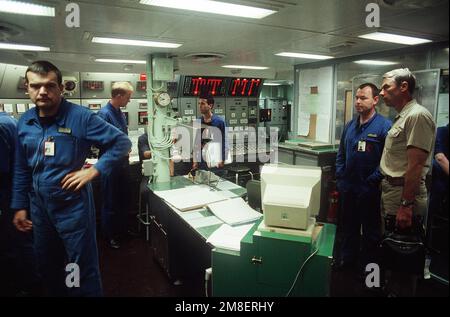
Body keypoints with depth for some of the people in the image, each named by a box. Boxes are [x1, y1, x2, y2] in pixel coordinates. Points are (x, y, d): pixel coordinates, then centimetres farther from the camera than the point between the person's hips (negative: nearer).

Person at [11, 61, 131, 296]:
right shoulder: (24, 122, 3)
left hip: (72, 204, -6)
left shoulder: (80, 117, -15)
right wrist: (19, 206, 11)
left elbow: (122, 143, -13)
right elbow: (21, 169, 11)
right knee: (46, 267, 24)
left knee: (83, 271, 7)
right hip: (38, 206, 6)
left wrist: (94, 170, -20)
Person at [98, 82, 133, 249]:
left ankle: (122, 230, 37)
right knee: (110, 202, 6)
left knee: (124, 198, 20)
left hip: (122, 162, 9)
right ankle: (109, 236, 24)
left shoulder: (120, 112, 7)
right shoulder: (104, 113, -19)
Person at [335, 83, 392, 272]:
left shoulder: (384, 126, -12)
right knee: (348, 226, 19)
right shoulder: (350, 126, 8)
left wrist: (372, 182, -16)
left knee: (371, 229, 12)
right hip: (348, 188, 6)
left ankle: (368, 265, 29)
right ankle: (347, 259, 36)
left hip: (369, 191, -6)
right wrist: (340, 178, 5)